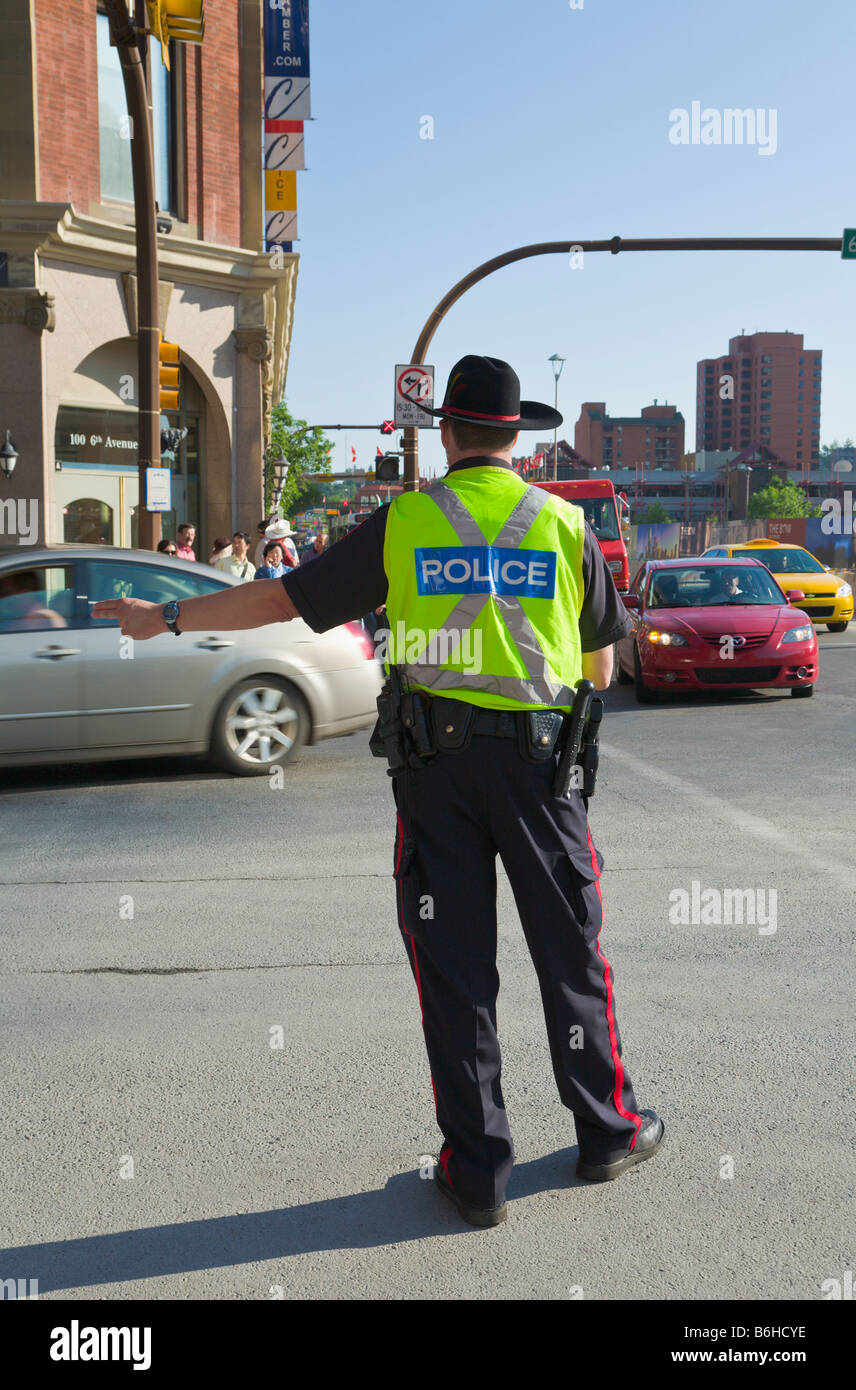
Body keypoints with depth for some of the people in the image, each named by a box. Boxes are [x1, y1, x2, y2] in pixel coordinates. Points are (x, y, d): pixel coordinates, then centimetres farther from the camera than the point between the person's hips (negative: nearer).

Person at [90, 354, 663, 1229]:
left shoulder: (403, 521, 0)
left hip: (434, 760, -1)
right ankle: (606, 1132, 29)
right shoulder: (564, 525, 4)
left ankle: (476, 1167, 15)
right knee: (568, 948, 13)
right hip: (538, 755, 1)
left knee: (453, 960, 7)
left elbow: (279, 599, 2)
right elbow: (600, 669, 10)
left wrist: (165, 617, 14)